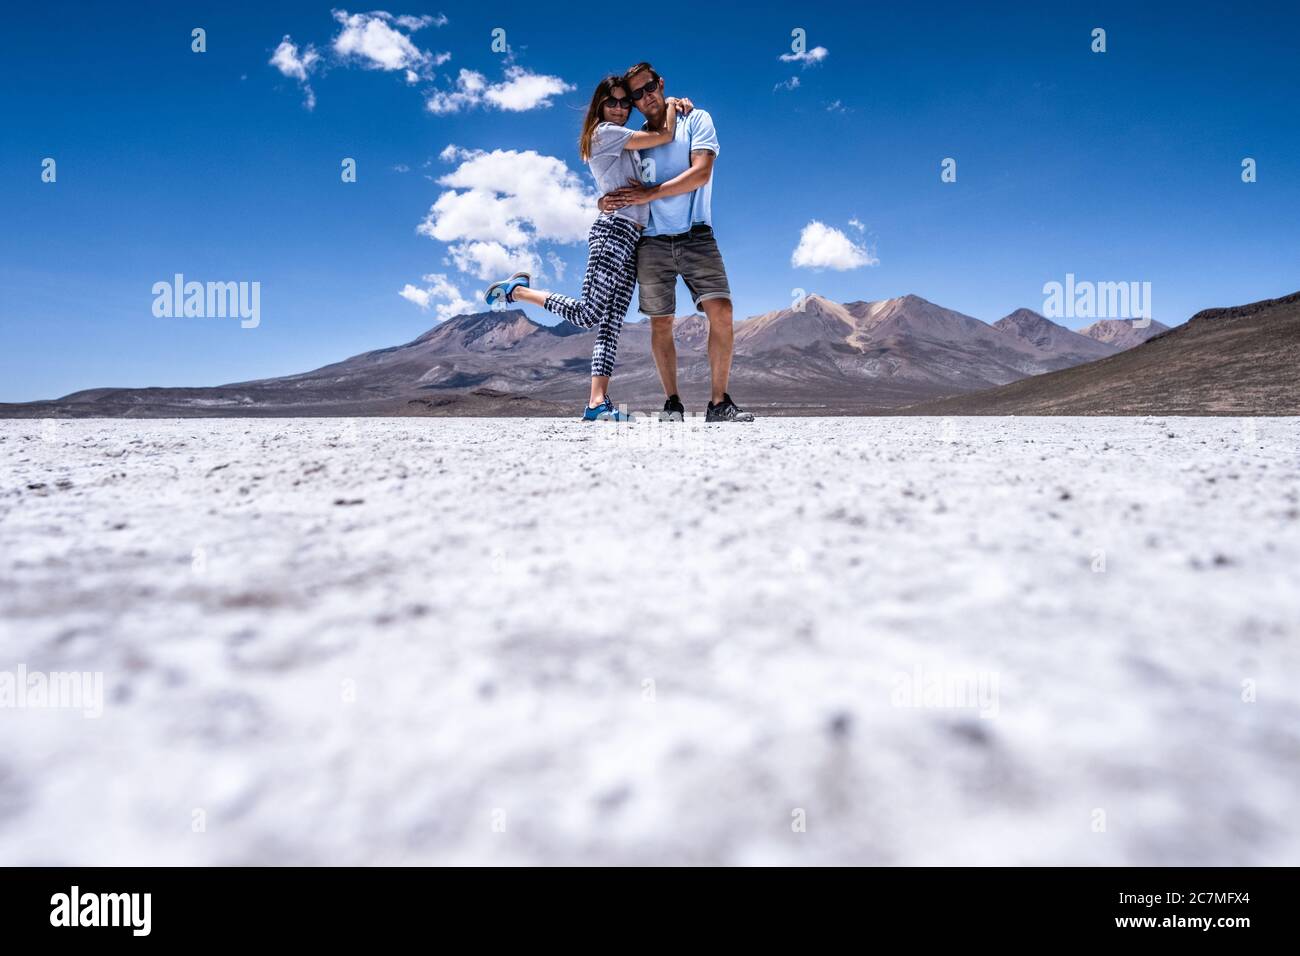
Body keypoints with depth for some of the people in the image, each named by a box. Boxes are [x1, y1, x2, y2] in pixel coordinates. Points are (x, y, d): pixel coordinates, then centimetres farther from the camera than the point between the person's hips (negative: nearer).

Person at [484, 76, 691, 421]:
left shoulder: (625, 141, 26)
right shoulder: (605, 132, -1)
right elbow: (665, 137, -6)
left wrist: (674, 106, 17)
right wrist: (669, 104, 11)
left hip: (631, 237, 9)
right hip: (614, 228, -9)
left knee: (611, 320, -2)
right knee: (588, 314, -13)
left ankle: (597, 402, -7)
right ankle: (518, 289, 5)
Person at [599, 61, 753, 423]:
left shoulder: (696, 119, 6)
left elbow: (701, 173, -8)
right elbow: (620, 186, 19)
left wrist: (650, 193, -12)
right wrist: (607, 201, -7)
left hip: (696, 236, -2)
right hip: (652, 241, 3)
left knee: (721, 310, -16)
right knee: (660, 323, 1)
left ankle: (719, 402, -10)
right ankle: (672, 402, 10)